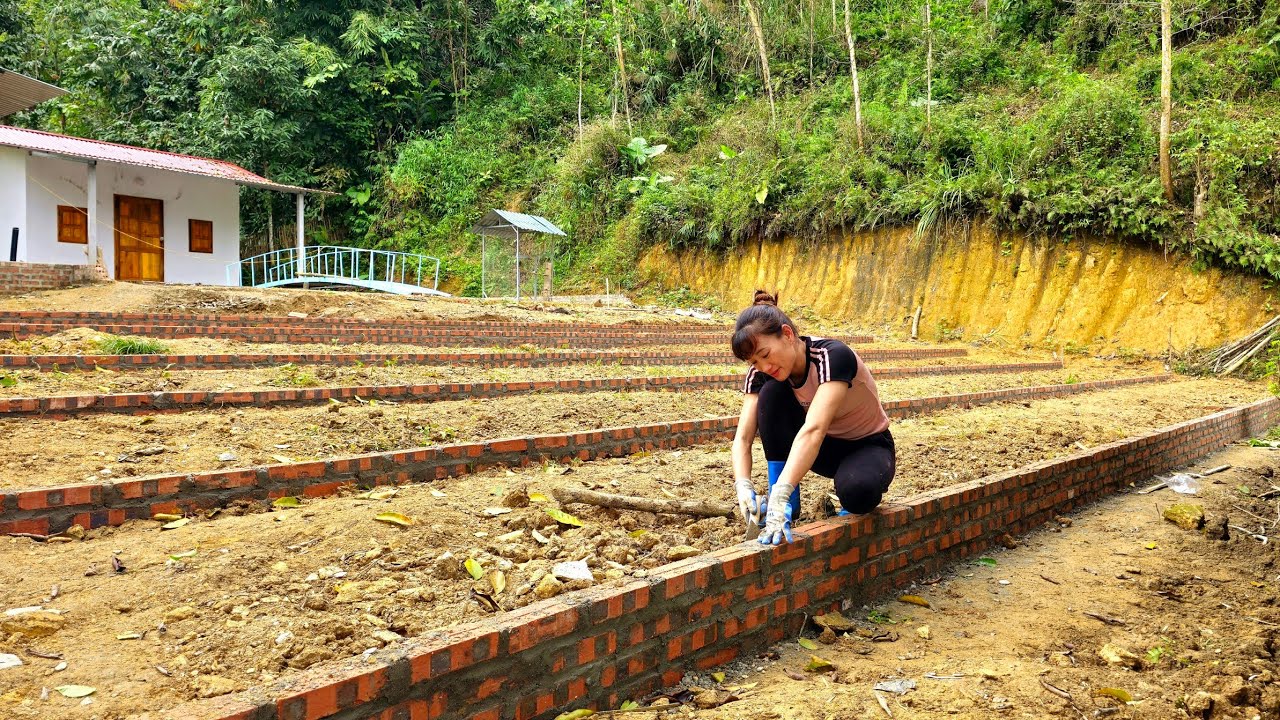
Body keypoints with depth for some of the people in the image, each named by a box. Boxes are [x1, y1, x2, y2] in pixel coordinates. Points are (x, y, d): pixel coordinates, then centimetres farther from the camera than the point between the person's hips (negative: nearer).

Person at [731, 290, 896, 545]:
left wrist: (779, 494, -56)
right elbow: (743, 437, -21)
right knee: (771, 392, -24)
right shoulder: (761, 374, -15)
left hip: (868, 446, -5)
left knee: (857, 491, -40)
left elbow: (813, 430, -46)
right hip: (825, 448, 5)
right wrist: (743, 487, -40)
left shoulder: (834, 356, -32)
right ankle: (788, 507, -15)